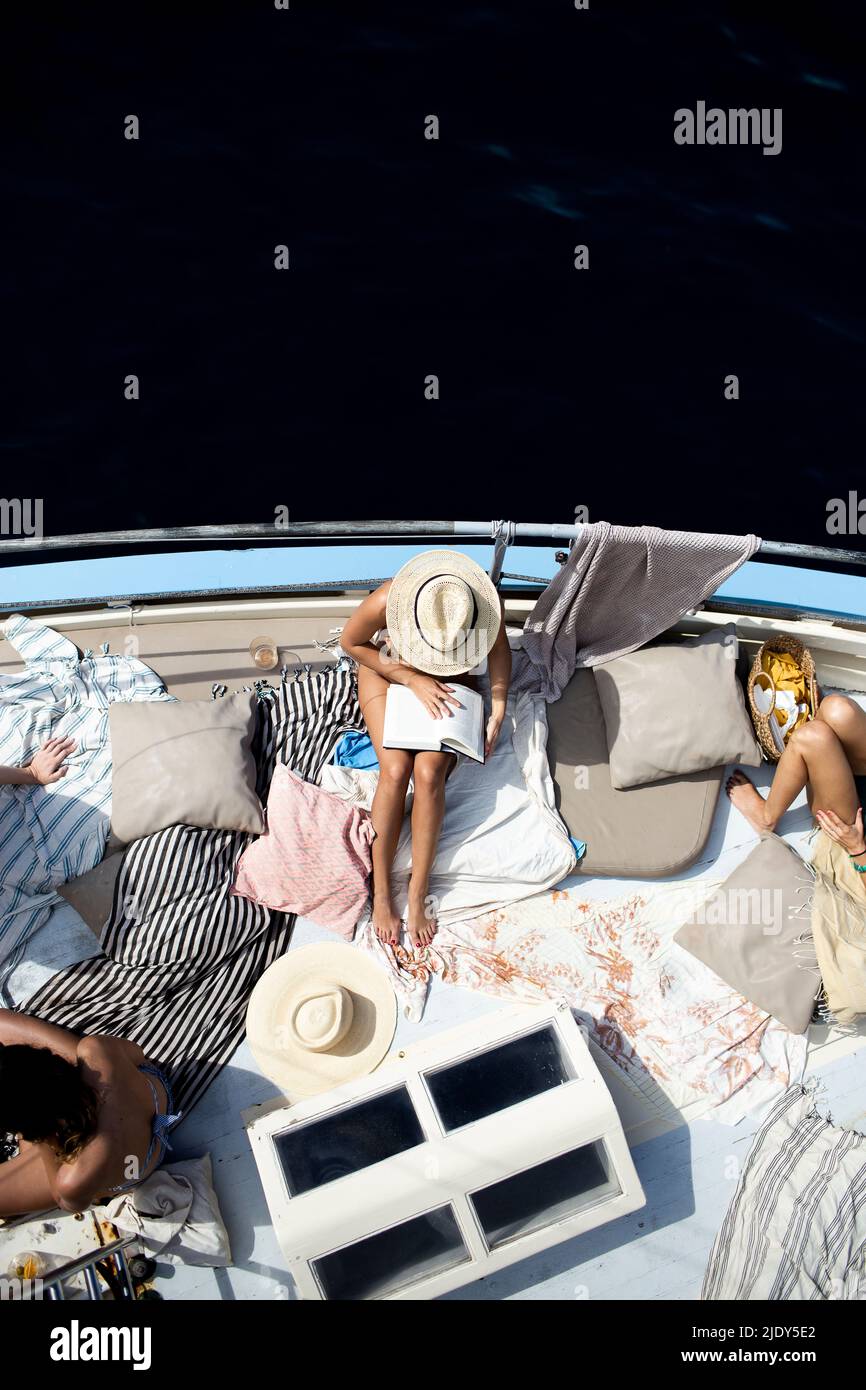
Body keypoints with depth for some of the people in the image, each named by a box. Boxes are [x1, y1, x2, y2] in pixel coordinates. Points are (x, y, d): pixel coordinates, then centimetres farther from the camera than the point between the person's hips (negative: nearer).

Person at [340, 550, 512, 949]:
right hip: (387, 669, -1)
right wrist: (411, 678, -23)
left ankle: (417, 895, -11)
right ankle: (381, 892, -9)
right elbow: (351, 642, -16)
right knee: (395, 770, -19)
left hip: (451, 680, 1)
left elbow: (499, 647, -9)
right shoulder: (385, 601, -36)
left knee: (428, 773, -19)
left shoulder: (486, 603, -31)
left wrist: (498, 713, -13)